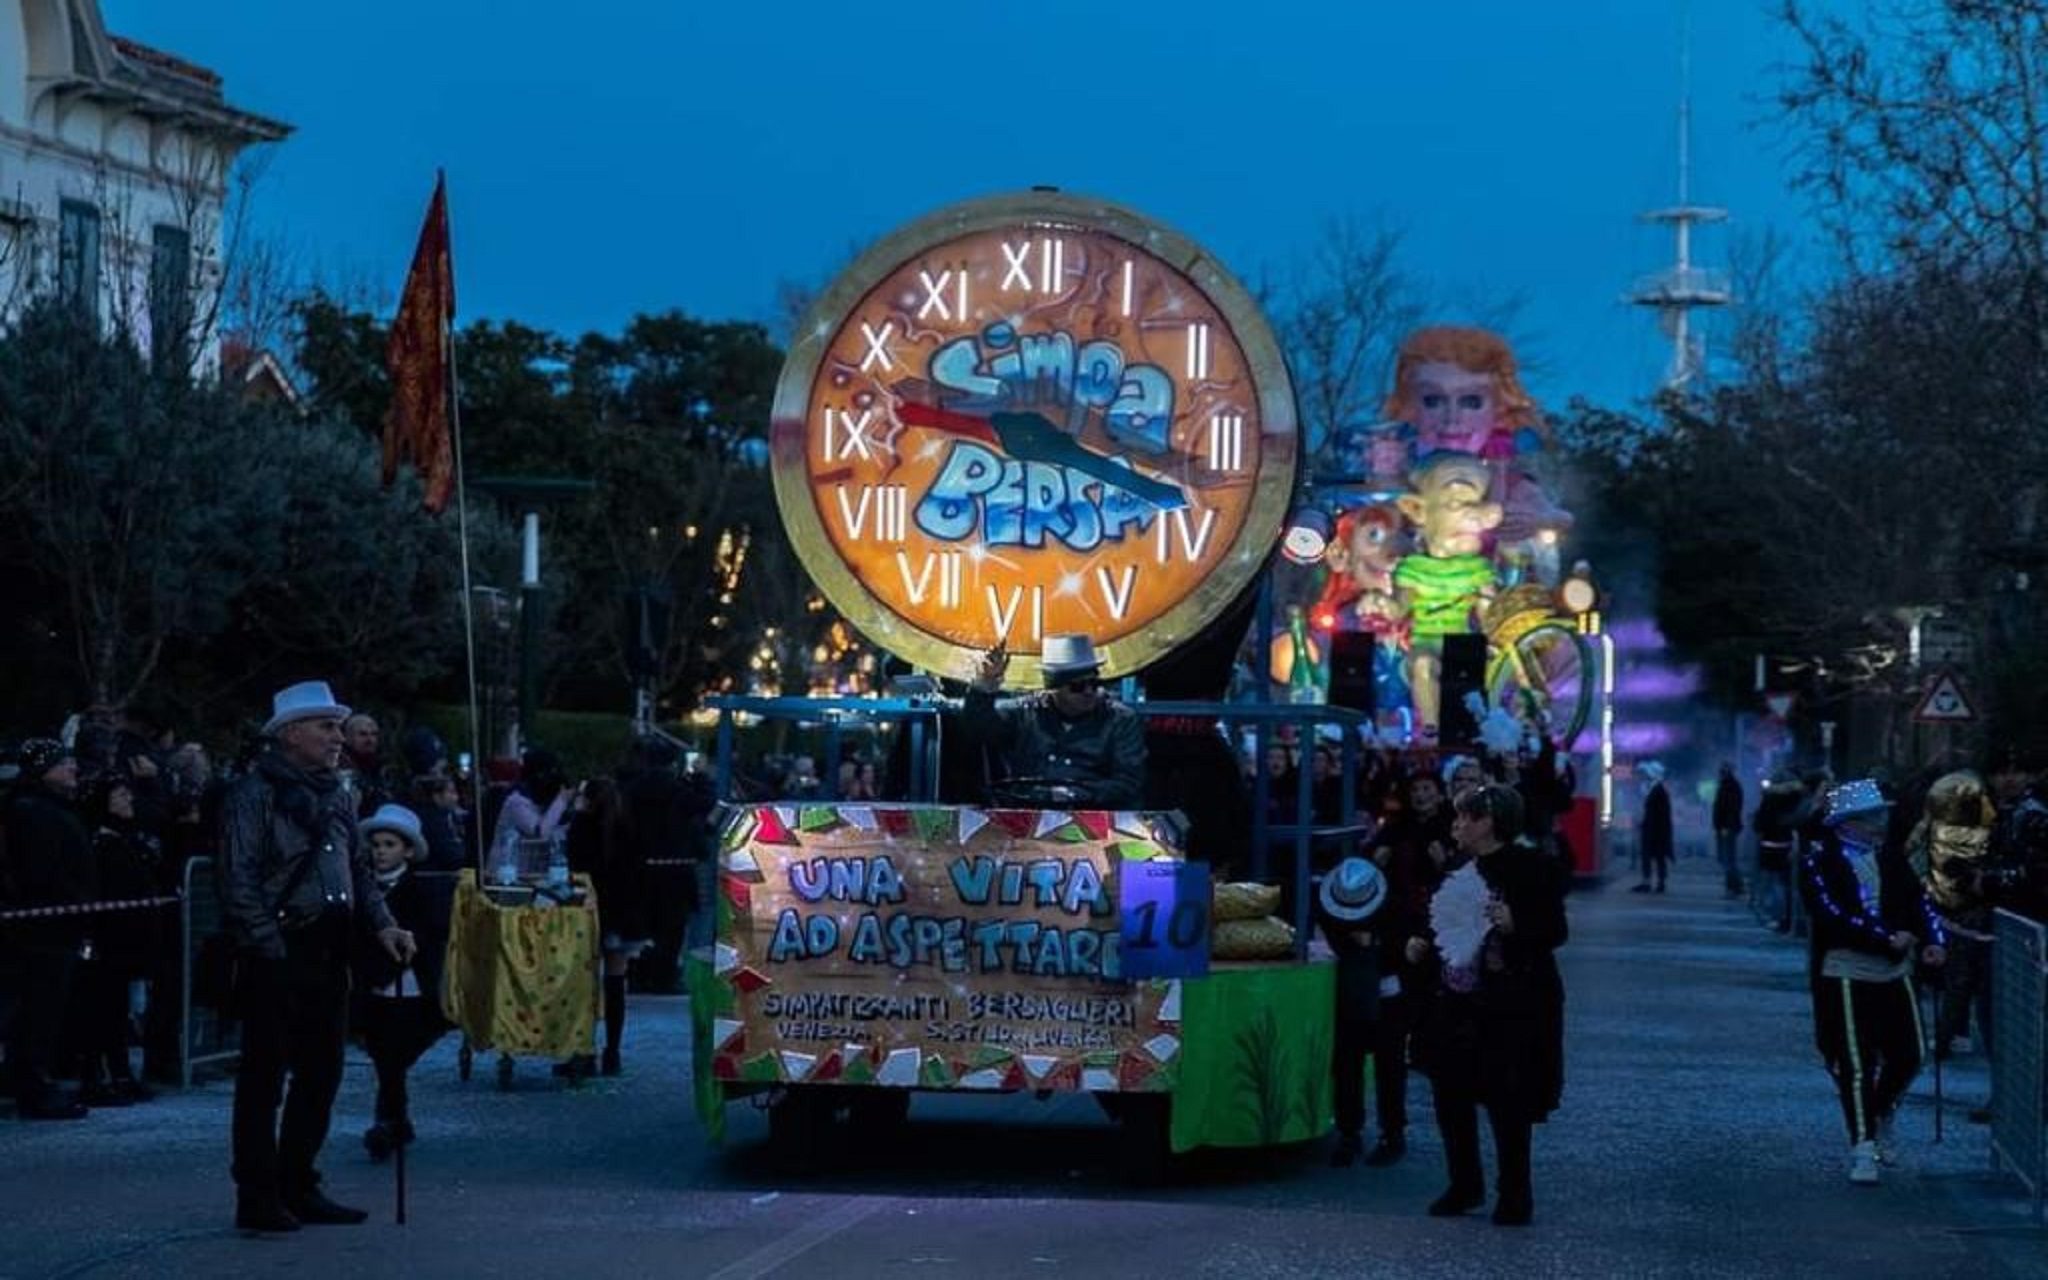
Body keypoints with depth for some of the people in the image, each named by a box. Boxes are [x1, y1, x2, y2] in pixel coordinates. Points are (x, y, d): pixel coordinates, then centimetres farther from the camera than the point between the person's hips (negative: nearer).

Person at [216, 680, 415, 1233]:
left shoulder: (336, 797, 16)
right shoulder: (253, 794, -9)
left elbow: (360, 869, 22)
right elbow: (239, 880, -14)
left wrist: (381, 923, 6)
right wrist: (271, 949, -19)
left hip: (329, 953, 8)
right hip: (277, 956, -8)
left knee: (320, 1075, 12)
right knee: (265, 1076, -3)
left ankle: (298, 1187, 22)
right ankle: (257, 1197, 2)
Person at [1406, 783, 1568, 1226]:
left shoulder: (1531, 868, -11)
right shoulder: (1459, 868, 11)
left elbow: (1556, 931, -13)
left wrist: (1514, 925, -29)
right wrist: (1422, 944, 5)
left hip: (1510, 1006, -7)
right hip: (1456, 1002, 7)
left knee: (1507, 1102, -2)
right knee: (1450, 1094, 8)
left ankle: (1514, 1194, 11)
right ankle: (1465, 1185, 23)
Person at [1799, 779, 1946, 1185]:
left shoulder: (1890, 858, 9)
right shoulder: (1818, 862, -8)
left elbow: (1919, 903, 5)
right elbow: (1833, 915, -19)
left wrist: (1935, 942, -14)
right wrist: (1887, 940, -25)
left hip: (1894, 972, 6)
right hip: (1845, 974, -5)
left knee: (1907, 1057, 9)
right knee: (1855, 1065, -4)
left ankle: (1879, 1119, 35)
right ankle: (1863, 1149, 4)